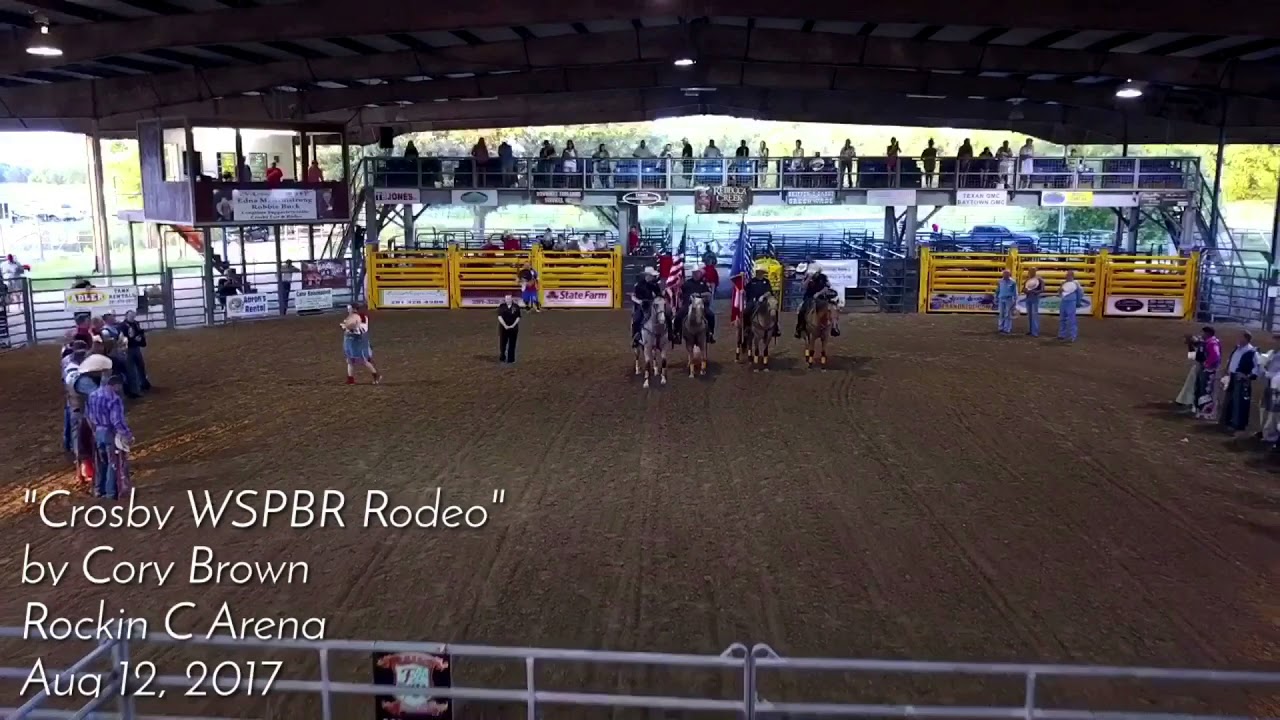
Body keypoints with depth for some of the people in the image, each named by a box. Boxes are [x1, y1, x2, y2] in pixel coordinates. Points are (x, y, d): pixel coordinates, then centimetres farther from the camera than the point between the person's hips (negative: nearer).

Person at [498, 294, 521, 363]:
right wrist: (505, 325, -16)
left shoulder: (516, 306, 0)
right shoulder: (502, 306, -1)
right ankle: (502, 358, 18)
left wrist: (513, 325, -11)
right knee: (503, 343, 3)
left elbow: (518, 317, 0)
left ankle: (511, 359, 10)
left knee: (512, 344, 3)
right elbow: (500, 317, -6)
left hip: (513, 327, 0)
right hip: (503, 327, 0)